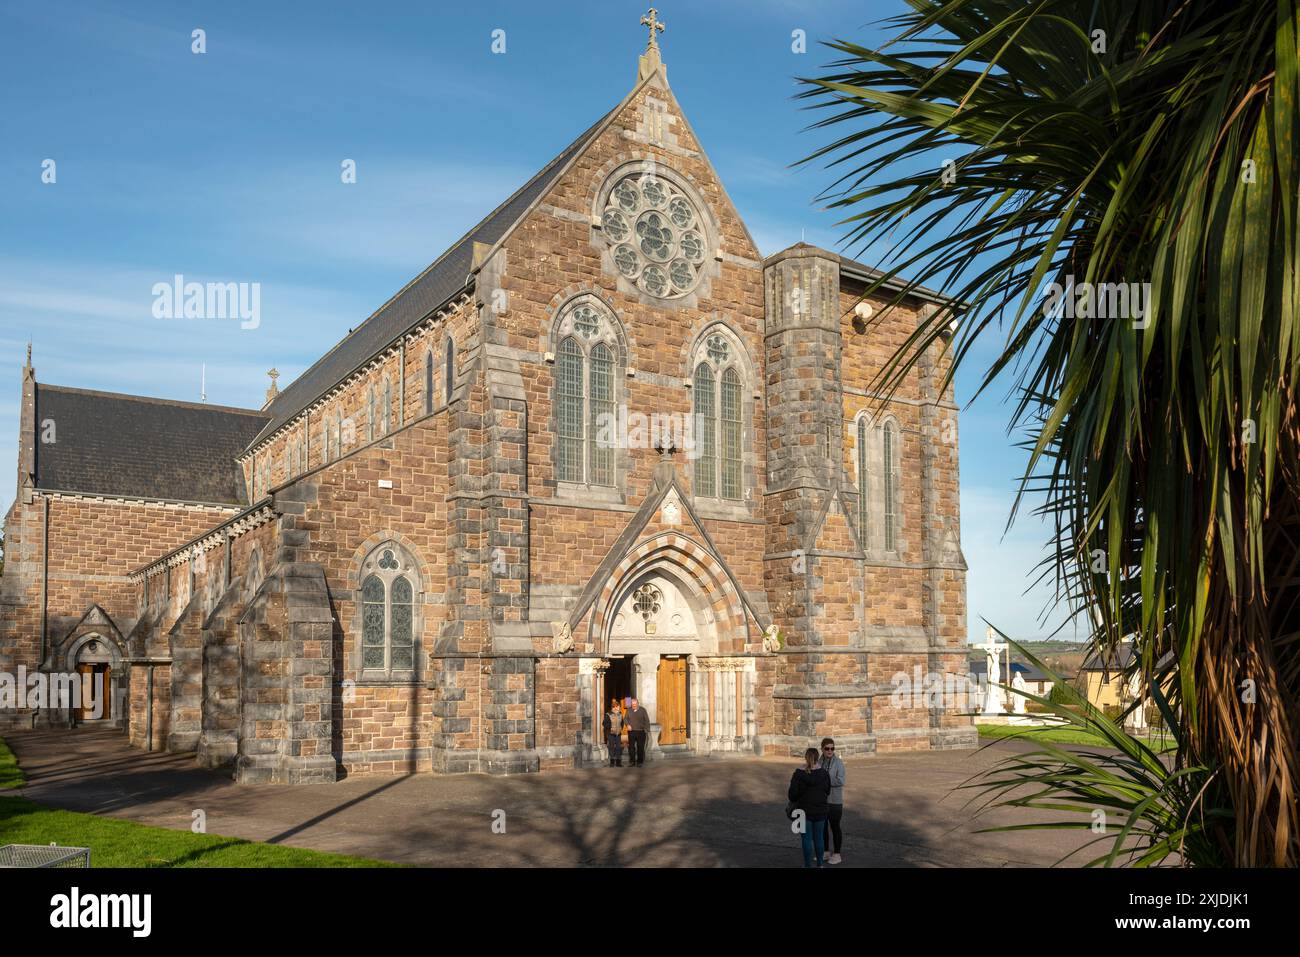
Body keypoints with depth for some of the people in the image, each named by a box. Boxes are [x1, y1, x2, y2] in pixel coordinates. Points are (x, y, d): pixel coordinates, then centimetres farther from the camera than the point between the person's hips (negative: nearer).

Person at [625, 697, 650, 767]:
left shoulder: (642, 710, 2)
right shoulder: (629, 710, 7)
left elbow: (647, 720, 3)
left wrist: (647, 729, -5)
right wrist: (628, 725, -6)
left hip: (640, 732, -2)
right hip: (631, 731, 2)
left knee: (640, 747, 1)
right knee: (631, 747, 1)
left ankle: (639, 762, 9)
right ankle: (632, 762, 9)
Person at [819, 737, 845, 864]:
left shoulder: (838, 763, -14)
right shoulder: (819, 761, 2)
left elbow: (840, 781, -22)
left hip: (834, 801, -6)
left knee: (835, 827, 5)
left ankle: (837, 855, 17)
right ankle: (826, 853, 29)